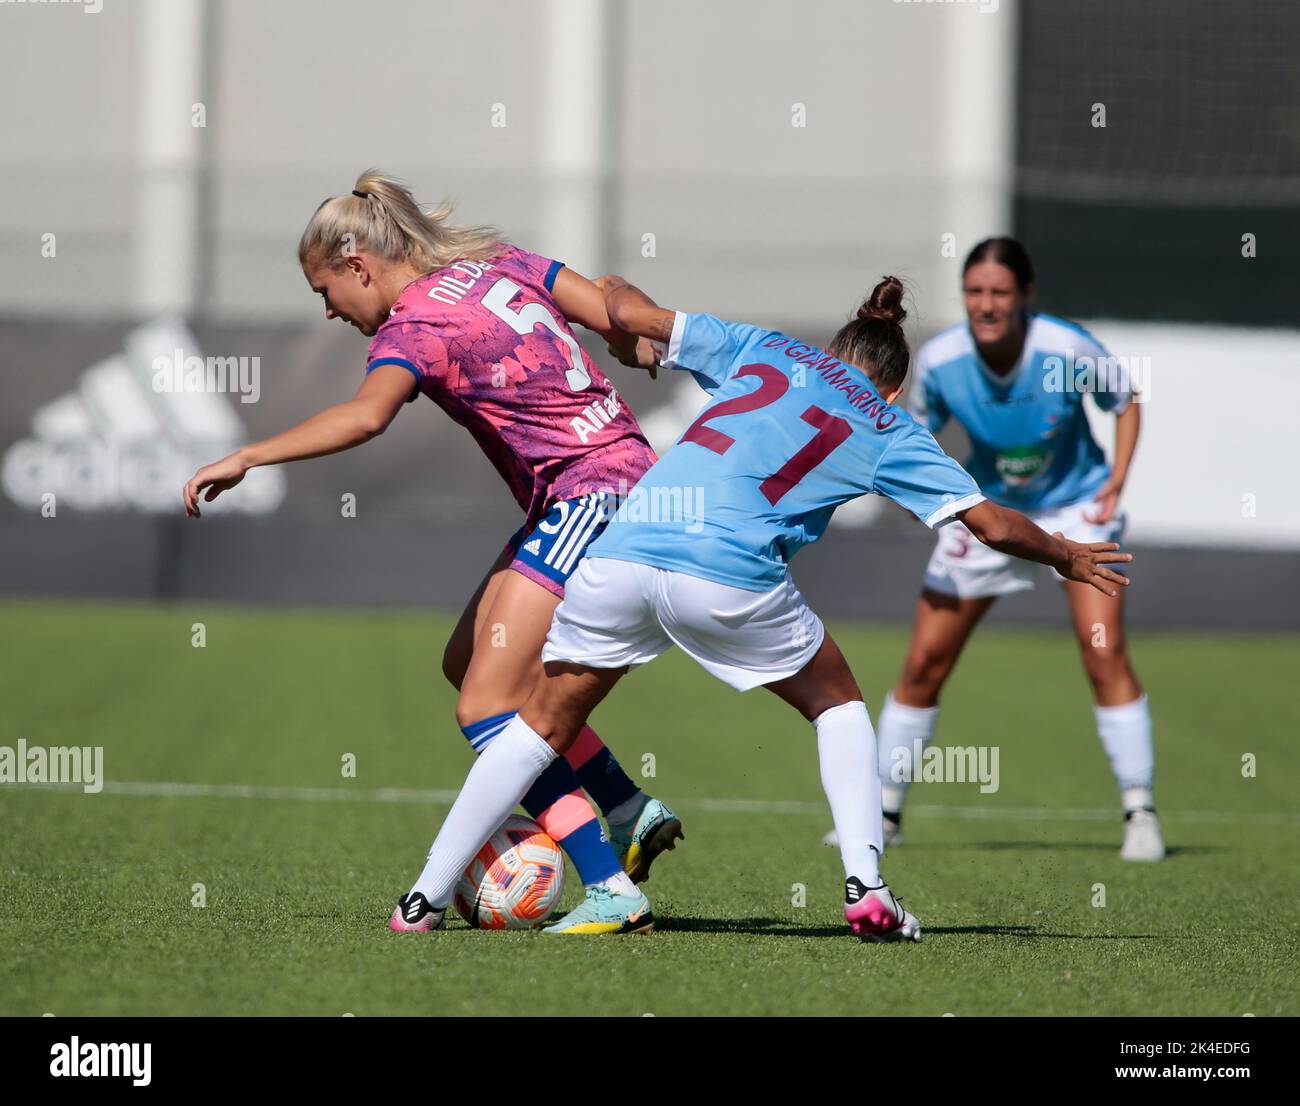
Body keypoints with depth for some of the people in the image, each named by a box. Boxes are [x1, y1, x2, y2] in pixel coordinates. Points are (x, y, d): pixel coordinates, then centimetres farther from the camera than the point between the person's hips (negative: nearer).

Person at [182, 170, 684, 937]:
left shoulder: (413, 325, -12)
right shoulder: (504, 264, 11)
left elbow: (364, 416, -32)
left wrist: (244, 458, -30)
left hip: (591, 495, -10)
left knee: (487, 704, -12)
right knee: (470, 664, 16)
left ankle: (609, 885, -17)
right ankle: (633, 814, 17)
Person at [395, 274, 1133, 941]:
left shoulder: (766, 351, 24)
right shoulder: (889, 430, 19)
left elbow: (631, 313, 23)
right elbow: (992, 524, 19)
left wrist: (617, 293, 46)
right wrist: (1067, 557, 37)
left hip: (623, 549, 2)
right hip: (730, 574, -2)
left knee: (546, 722, 16)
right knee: (838, 705, 23)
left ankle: (428, 896, 13)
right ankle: (866, 885, 7)